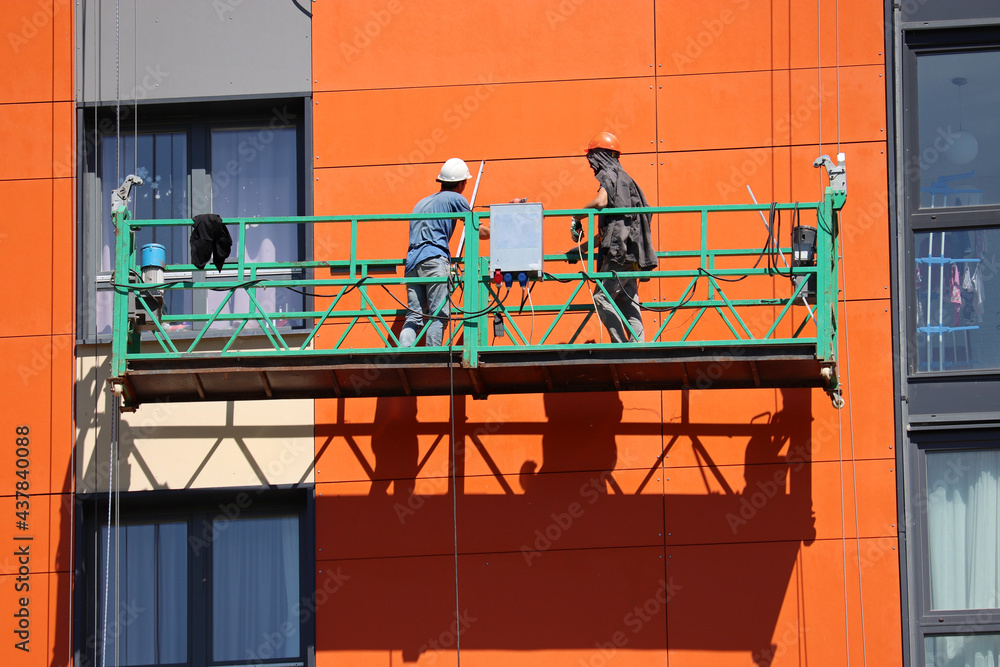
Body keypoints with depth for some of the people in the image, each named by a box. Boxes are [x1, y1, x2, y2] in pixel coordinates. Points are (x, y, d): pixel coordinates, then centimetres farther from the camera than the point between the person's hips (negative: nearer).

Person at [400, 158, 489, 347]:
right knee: (438, 315, -8)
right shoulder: (455, 198, 7)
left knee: (413, 316, 0)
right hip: (434, 259, -7)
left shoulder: (422, 202, 29)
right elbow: (478, 231, 11)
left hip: (412, 261, 7)